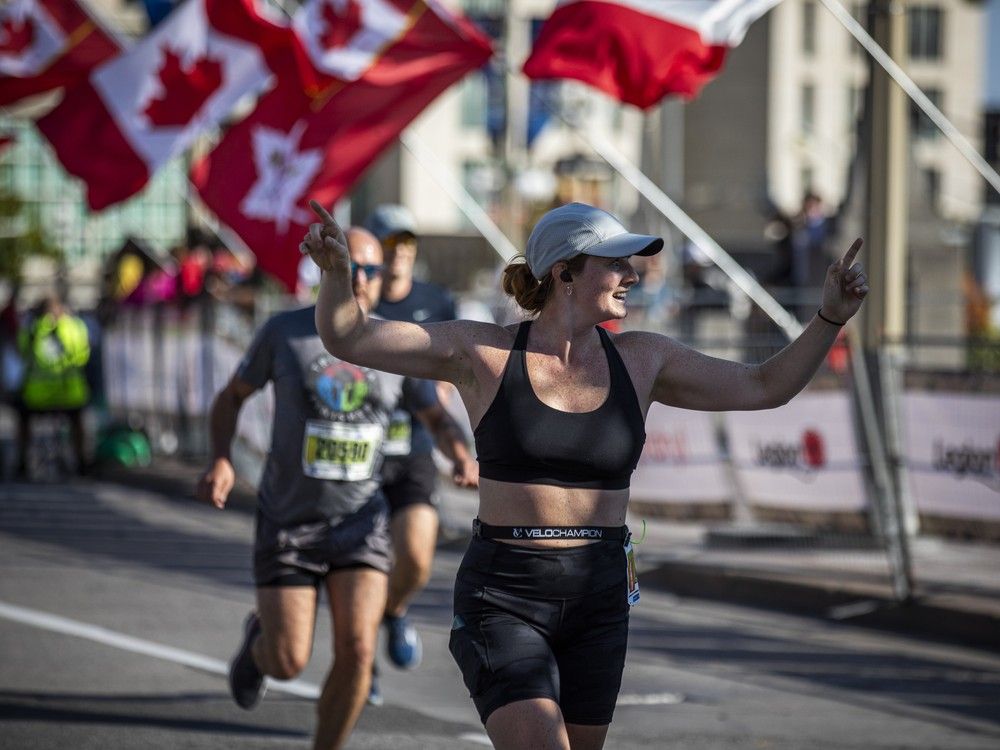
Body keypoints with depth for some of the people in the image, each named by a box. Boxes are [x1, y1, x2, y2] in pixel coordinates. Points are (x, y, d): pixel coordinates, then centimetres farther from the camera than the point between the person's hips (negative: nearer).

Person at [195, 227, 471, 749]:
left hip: (359, 522, 1)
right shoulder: (285, 332, -5)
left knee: (356, 652, -15)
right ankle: (259, 639, 36)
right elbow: (232, 396, 7)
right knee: (289, 663, -3)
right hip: (287, 523, -1)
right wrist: (220, 461, -11)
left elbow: (437, 417, 10)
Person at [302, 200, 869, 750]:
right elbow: (348, 337, -7)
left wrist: (832, 317, 0)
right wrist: (337, 270, -26)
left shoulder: (642, 359, 6)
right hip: (503, 598, -4)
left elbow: (765, 387, 12)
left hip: (598, 603, 4)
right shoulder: (482, 353, -4)